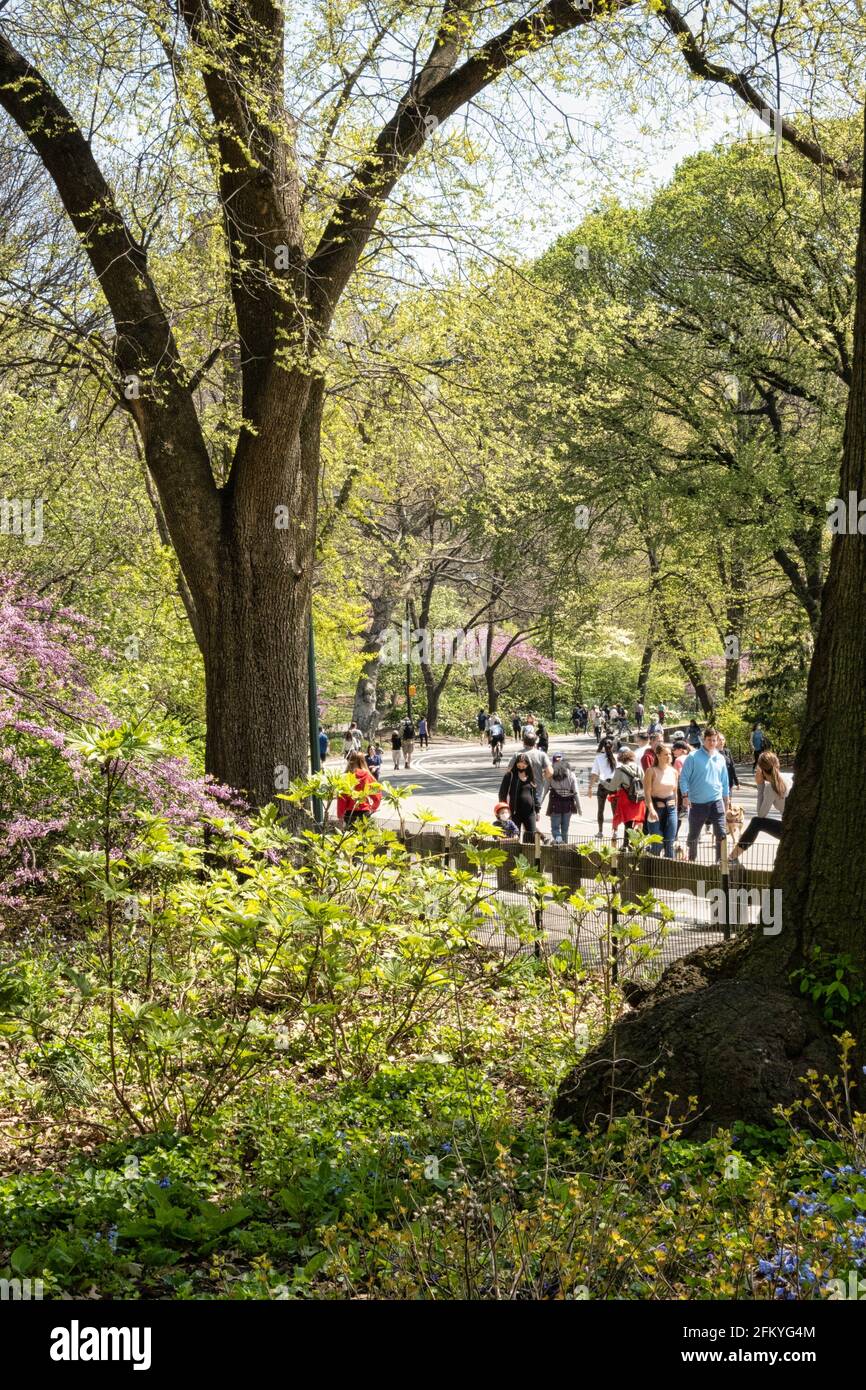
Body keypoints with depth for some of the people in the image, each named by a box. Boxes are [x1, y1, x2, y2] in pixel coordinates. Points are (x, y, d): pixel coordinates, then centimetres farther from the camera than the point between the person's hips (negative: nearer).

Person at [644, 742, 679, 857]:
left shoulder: (674, 772, 9)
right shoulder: (651, 771, -5)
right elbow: (647, 792, -12)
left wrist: (675, 808, 15)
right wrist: (651, 809, -23)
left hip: (670, 808, 4)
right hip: (656, 808, -4)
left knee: (669, 843, 3)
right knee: (657, 844, -5)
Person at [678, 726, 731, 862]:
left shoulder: (720, 758, 9)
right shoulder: (693, 757, -5)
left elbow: (724, 781, 18)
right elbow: (684, 778, -5)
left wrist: (727, 800, 19)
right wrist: (685, 796, -13)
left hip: (717, 801, 2)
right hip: (697, 803, -2)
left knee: (721, 833, -8)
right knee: (693, 835, 10)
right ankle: (692, 860, 27)